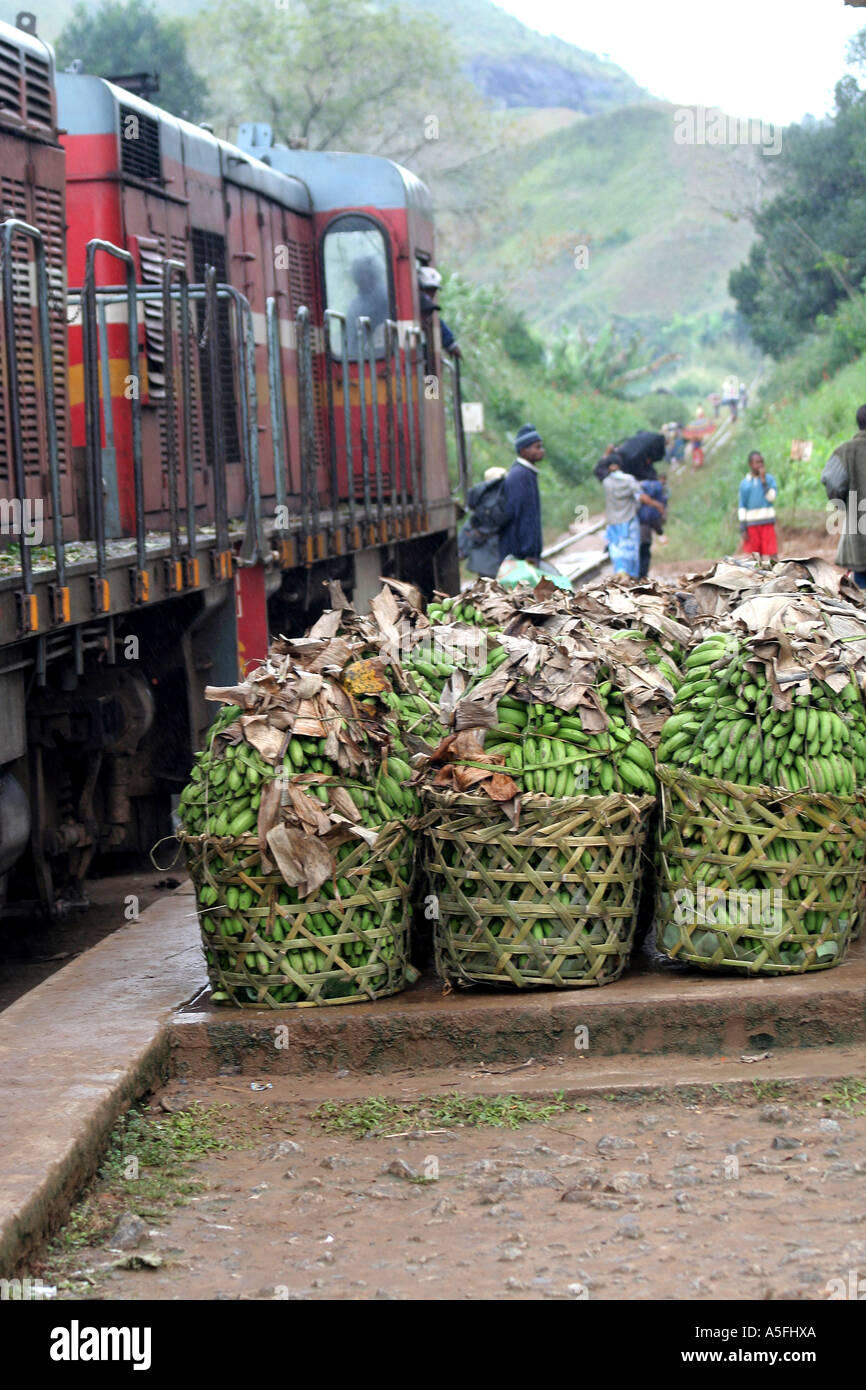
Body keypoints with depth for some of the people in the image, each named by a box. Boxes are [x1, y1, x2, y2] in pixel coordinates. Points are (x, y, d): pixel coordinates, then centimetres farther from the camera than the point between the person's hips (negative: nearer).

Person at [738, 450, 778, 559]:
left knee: (772, 554, -8)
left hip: (767, 523, -1)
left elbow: (771, 497, -9)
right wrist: (743, 529, -1)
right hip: (752, 524, 1)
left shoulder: (769, 479, 5)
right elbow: (742, 507, 5)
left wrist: (763, 480, -14)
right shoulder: (744, 483, 6)